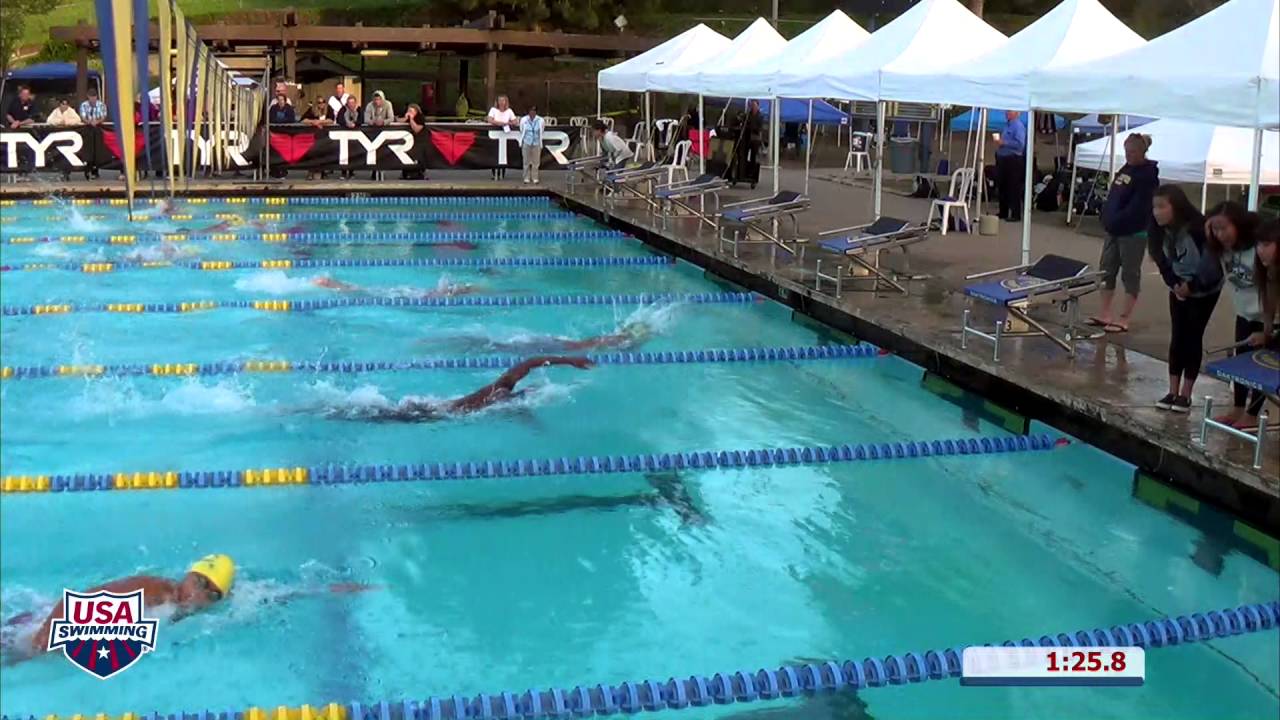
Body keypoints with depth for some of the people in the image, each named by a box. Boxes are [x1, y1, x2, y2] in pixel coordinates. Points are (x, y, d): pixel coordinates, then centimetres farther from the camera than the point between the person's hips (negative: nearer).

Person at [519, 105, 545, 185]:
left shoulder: (541, 120, -3)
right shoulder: (523, 120, -3)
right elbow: (521, 131, 9)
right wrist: (521, 143, 14)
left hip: (536, 143, 0)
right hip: (526, 143, 0)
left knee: (536, 162, 3)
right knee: (526, 161, 3)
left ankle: (534, 178, 12)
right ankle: (526, 178, 11)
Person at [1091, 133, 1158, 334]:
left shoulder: (1148, 174, -13)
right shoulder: (1126, 169, 13)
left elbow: (1138, 206, -20)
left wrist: (1118, 221, -20)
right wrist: (1108, 218, 6)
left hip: (1134, 233, -9)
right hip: (1114, 230, 9)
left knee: (1130, 274, 0)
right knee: (1107, 270, 12)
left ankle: (1124, 319, 4)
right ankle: (1105, 313, 22)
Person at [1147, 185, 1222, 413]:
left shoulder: (1197, 228, -30)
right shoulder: (1160, 231, -11)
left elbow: (1212, 263, -24)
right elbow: (1163, 263, 1)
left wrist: (1192, 286, -18)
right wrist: (1174, 285, -12)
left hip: (1205, 290, -5)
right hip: (1179, 289, 6)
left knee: (1193, 337, -2)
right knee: (1177, 337, 5)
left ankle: (1185, 394, 4)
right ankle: (1173, 392, 9)